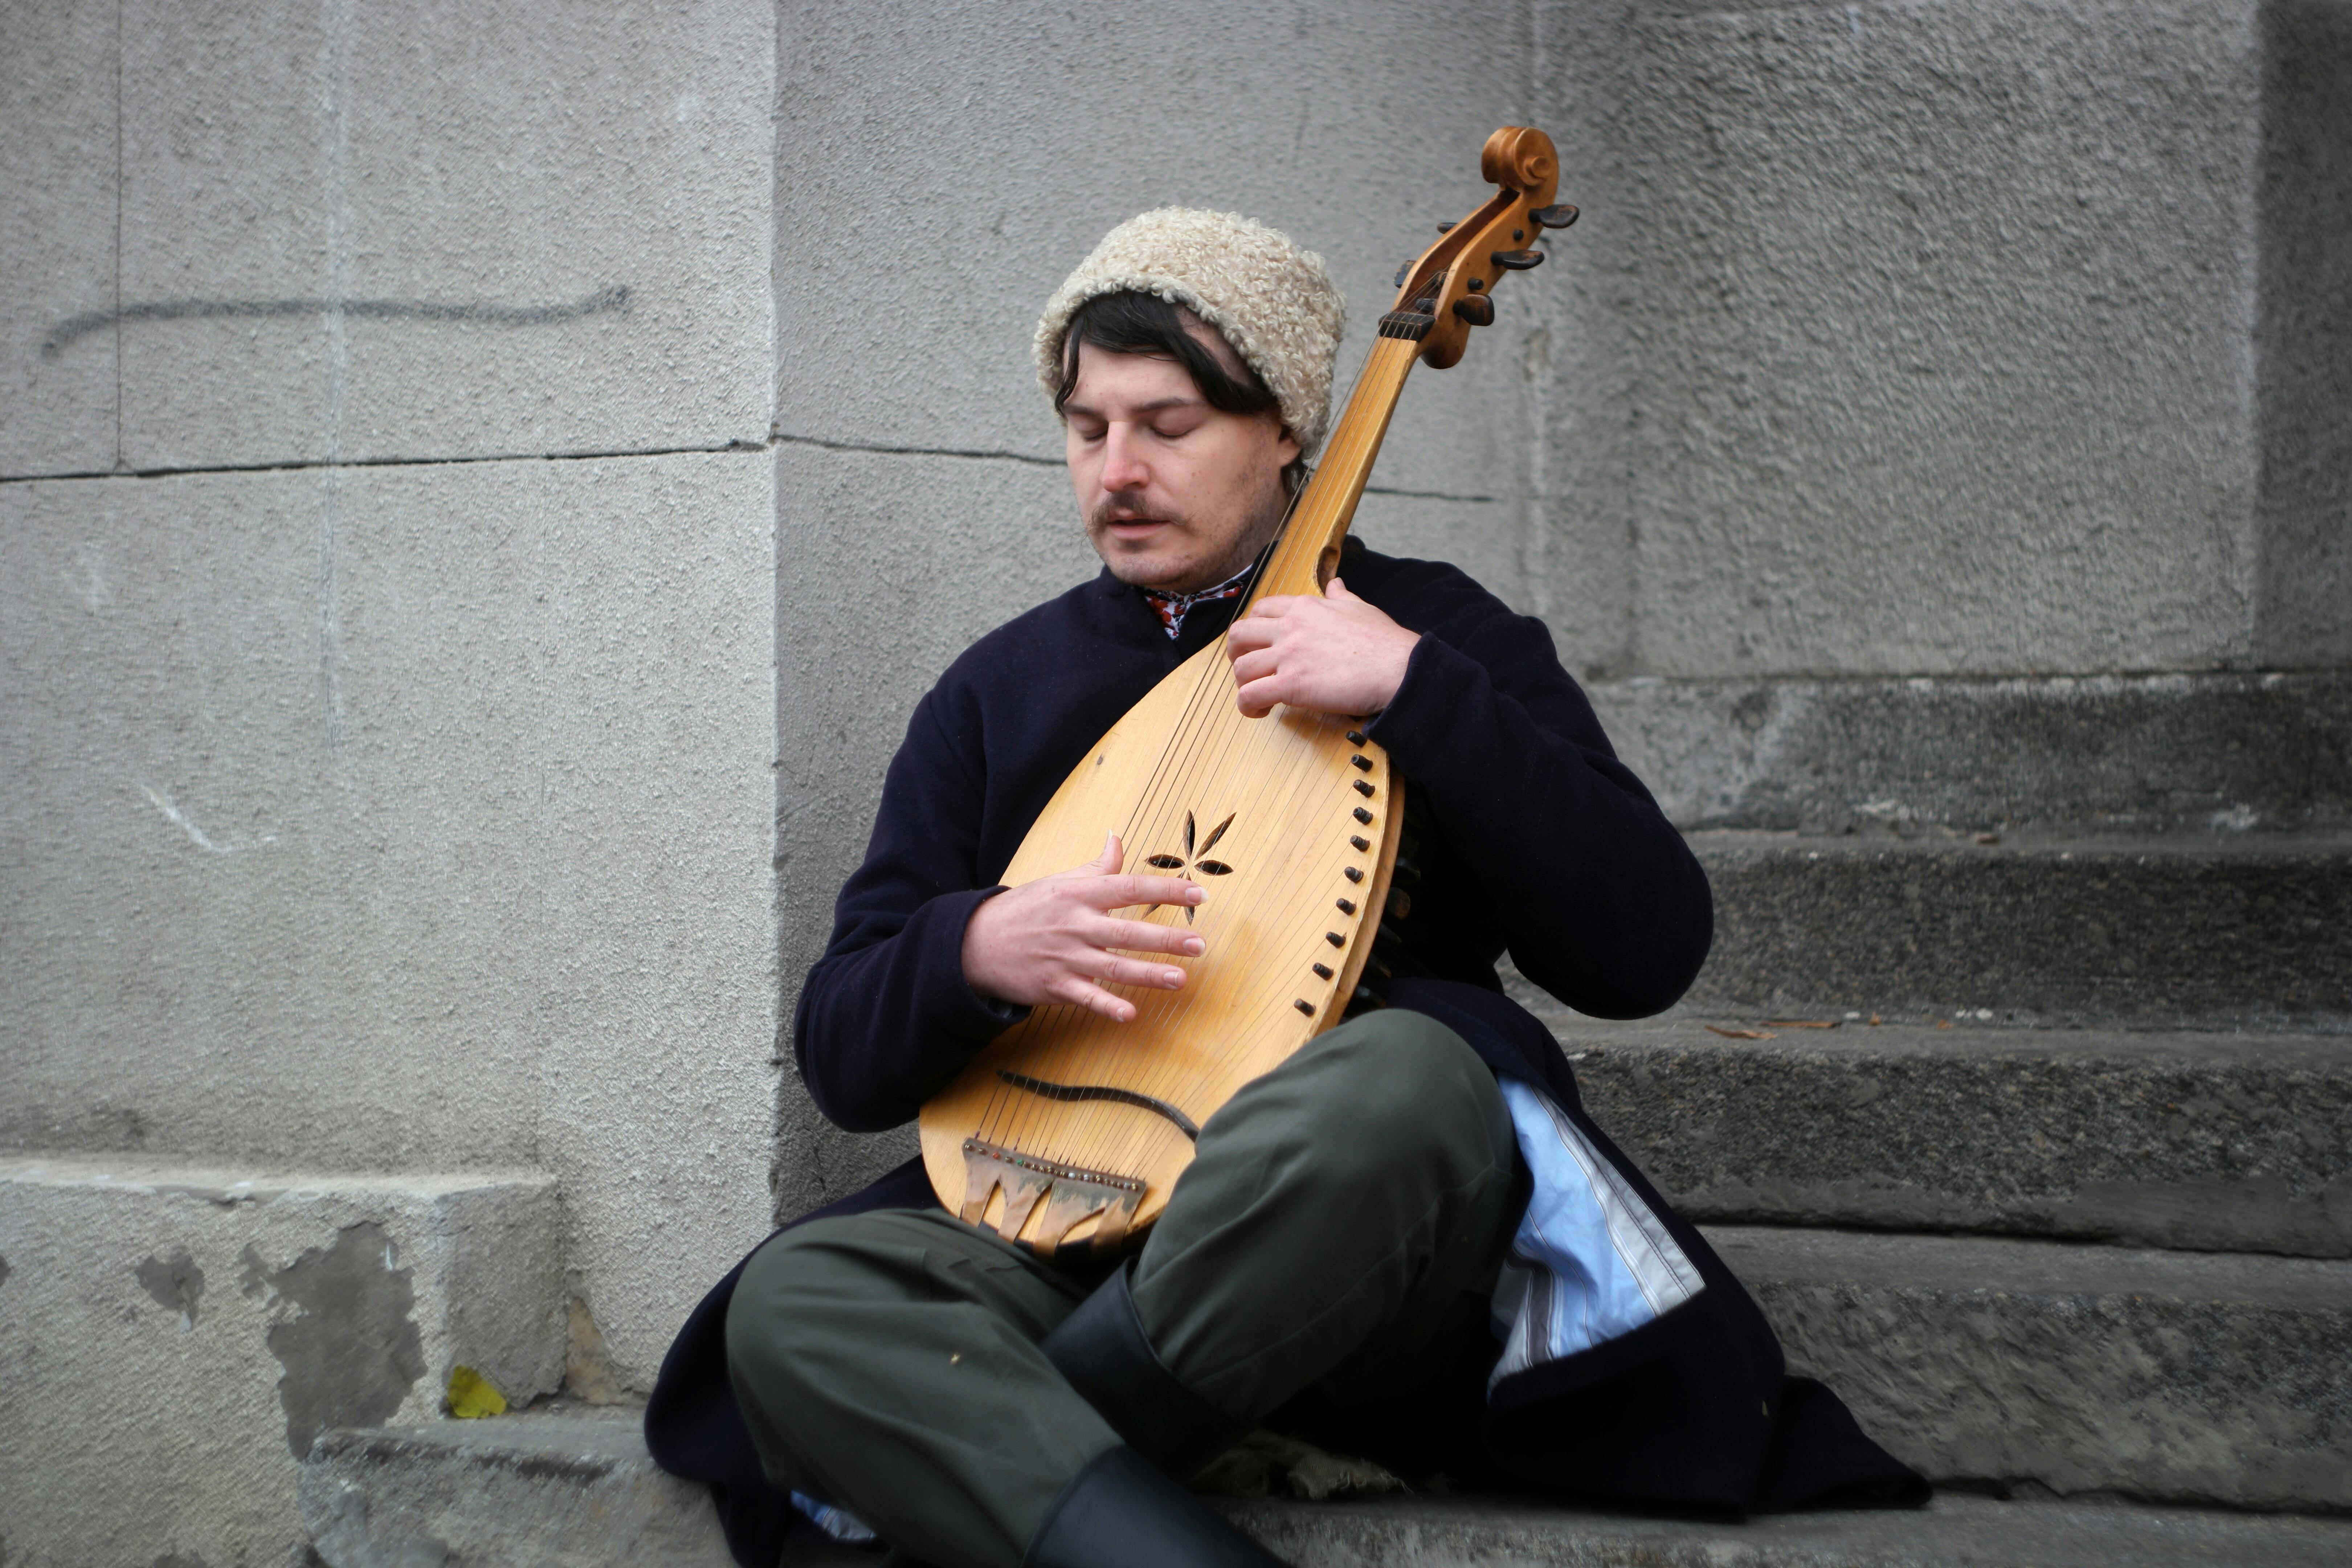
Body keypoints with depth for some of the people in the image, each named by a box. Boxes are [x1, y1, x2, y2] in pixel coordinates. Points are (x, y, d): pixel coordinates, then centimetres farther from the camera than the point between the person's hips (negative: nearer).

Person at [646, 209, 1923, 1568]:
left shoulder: (1432, 634, 11)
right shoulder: (999, 692, 18)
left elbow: (1651, 950, -3)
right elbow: (844, 1050, 13)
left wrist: (1417, 690, -11)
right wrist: (979, 952, -10)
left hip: (1371, 1243, -2)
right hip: (1067, 1225, 2)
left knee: (1402, 1079, -38)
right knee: (797, 1299, -28)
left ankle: (987, 1457, -25)